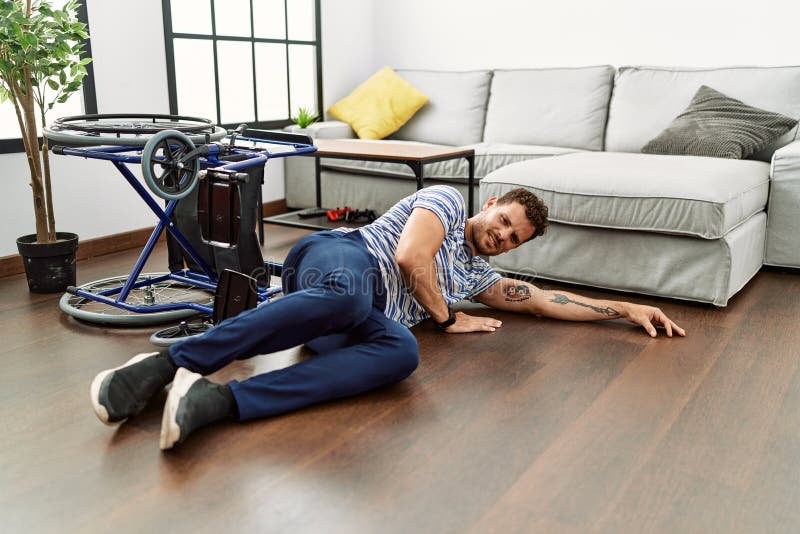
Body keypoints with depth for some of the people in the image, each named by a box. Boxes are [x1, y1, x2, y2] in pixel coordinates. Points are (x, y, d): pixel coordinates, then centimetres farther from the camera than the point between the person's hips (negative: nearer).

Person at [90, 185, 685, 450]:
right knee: (344, 296, -44)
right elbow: (410, 257, -4)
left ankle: (221, 401, -45)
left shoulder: (477, 274, 33)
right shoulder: (448, 199, 12)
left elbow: (544, 298, 35)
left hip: (371, 318, 6)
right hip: (340, 259, -5)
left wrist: (627, 307, 34)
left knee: (401, 352, -32)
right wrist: (447, 318, 8)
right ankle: (170, 362, -43)